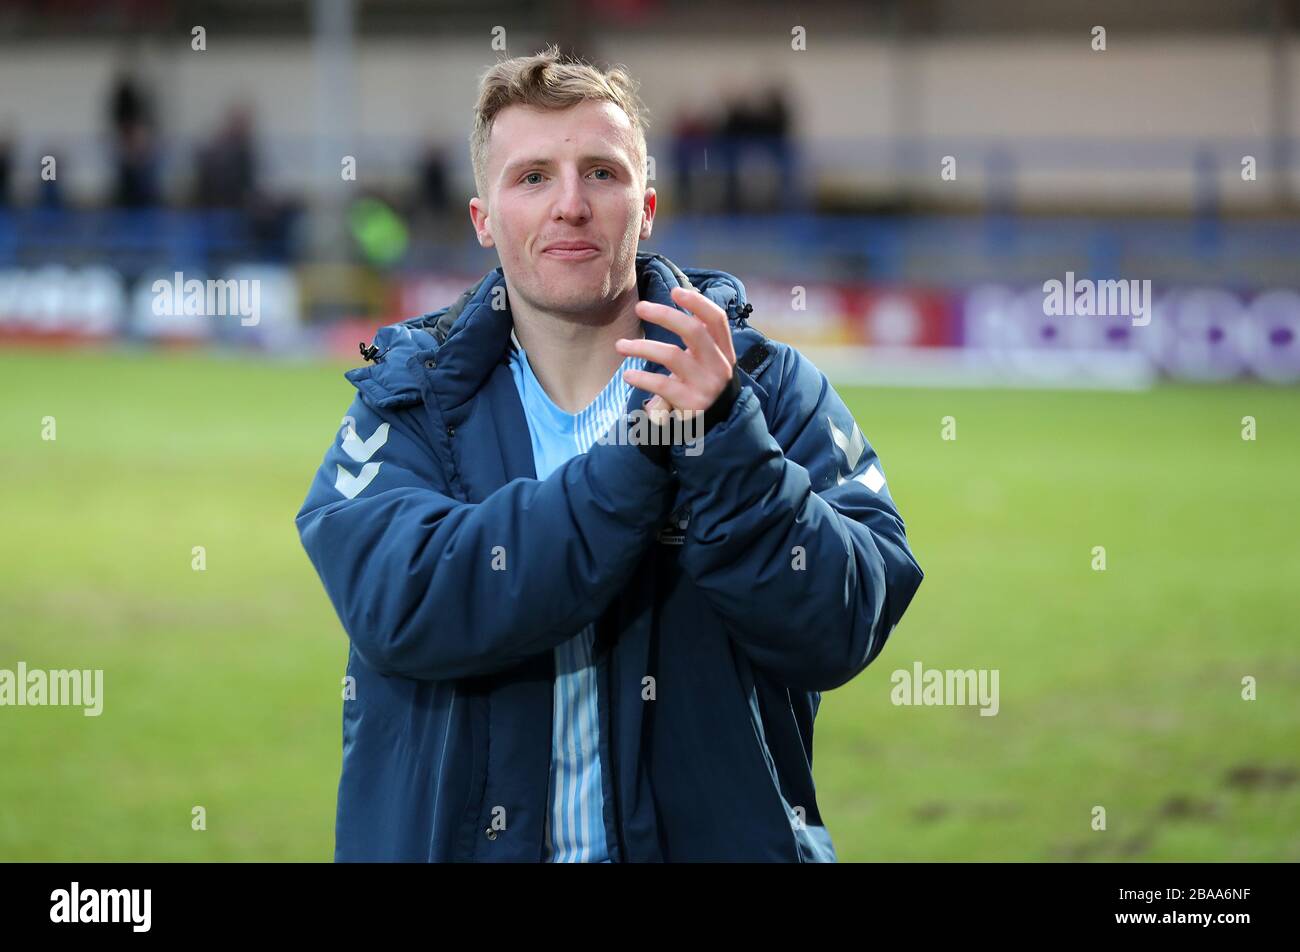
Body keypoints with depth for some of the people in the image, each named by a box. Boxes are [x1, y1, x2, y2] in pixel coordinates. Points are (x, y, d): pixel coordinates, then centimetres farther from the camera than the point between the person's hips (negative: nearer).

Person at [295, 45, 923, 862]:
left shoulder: (771, 388, -2)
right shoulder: (406, 406, -1)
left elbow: (840, 632, -14)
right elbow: (401, 607, -20)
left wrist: (723, 436, -26)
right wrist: (645, 453, -25)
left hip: (711, 836, 0)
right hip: (457, 836, 0)